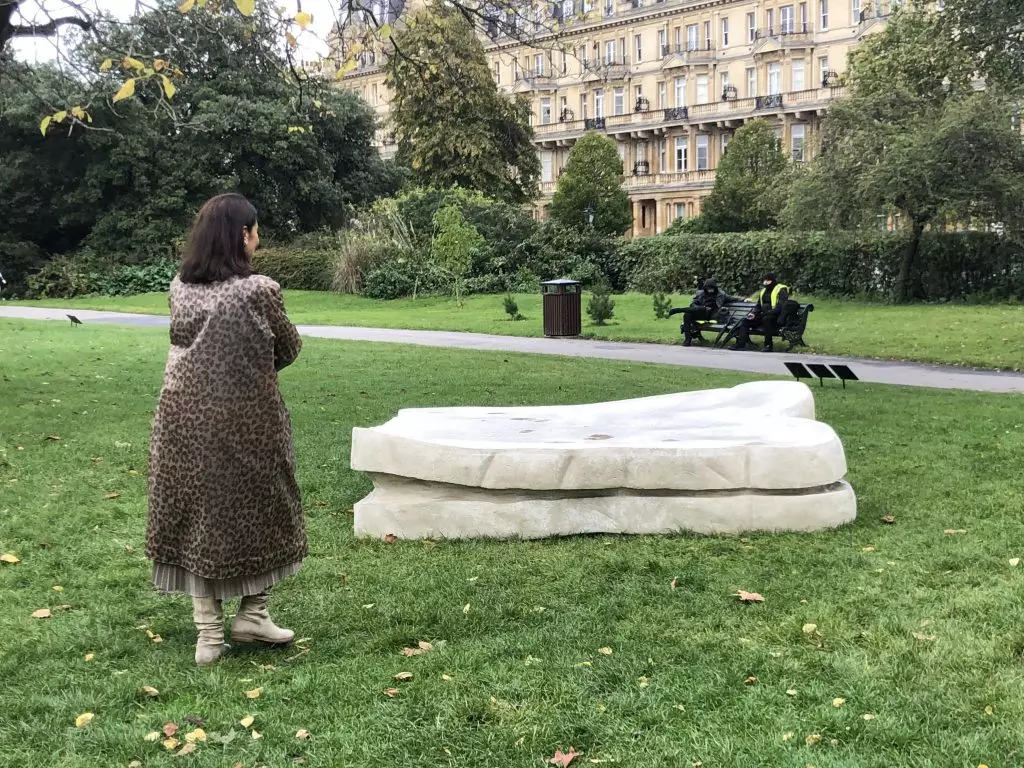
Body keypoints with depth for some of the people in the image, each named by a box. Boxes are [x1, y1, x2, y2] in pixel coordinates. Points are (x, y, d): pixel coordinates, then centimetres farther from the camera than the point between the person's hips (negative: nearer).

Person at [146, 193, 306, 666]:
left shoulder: (179, 288, 0)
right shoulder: (259, 291, -14)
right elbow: (289, 350, -1)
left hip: (186, 420, 4)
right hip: (245, 422, -4)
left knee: (197, 516, 11)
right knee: (257, 512, 15)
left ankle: (208, 633, 16)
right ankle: (252, 614, 23)